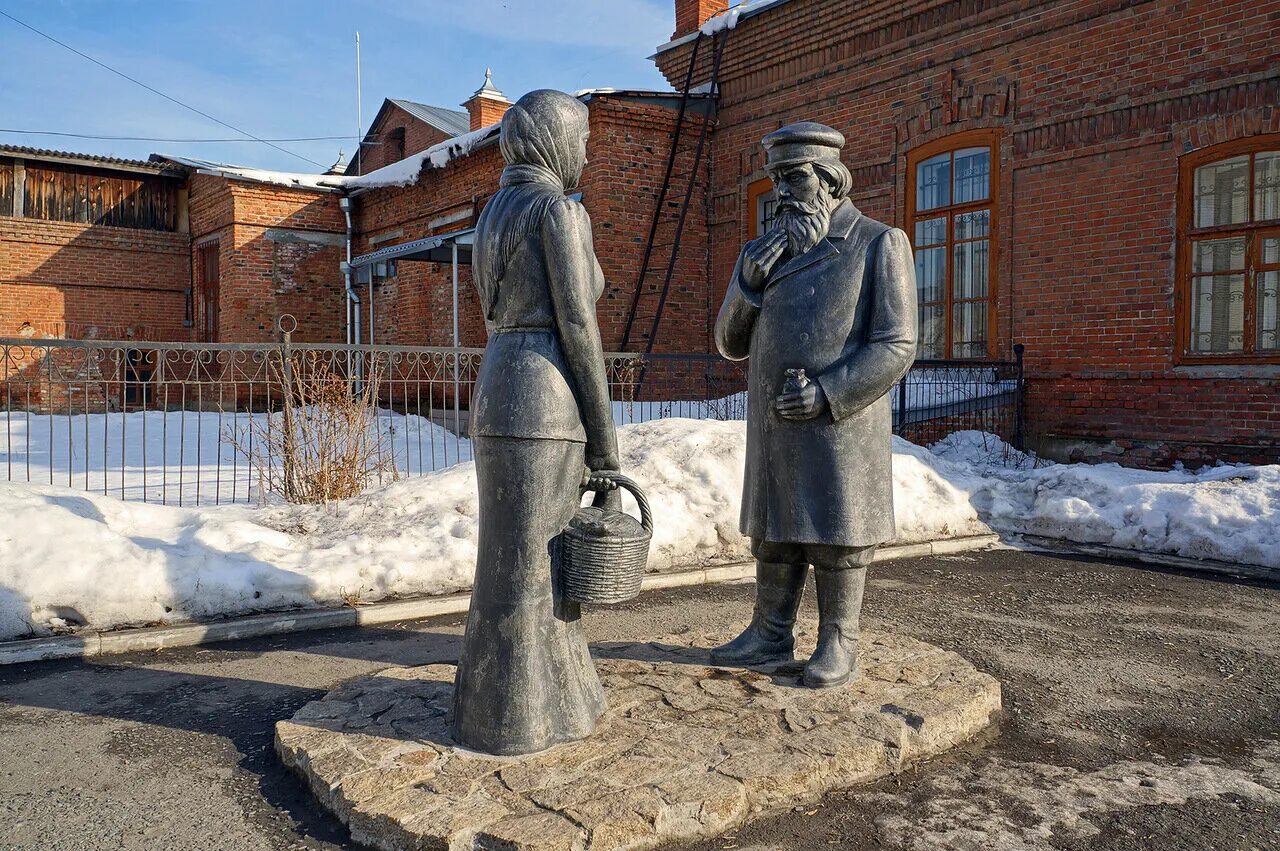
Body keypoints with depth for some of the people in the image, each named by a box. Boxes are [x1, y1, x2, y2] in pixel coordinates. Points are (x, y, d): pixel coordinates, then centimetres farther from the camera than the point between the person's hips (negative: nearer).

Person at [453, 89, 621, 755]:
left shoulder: (494, 215, 18)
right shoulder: (561, 211, -9)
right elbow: (577, 327, -14)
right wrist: (605, 443, -10)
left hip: (498, 390, 9)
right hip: (545, 402, -9)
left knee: (525, 560, 17)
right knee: (530, 567, 0)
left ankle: (516, 700, 28)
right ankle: (510, 719, 11)